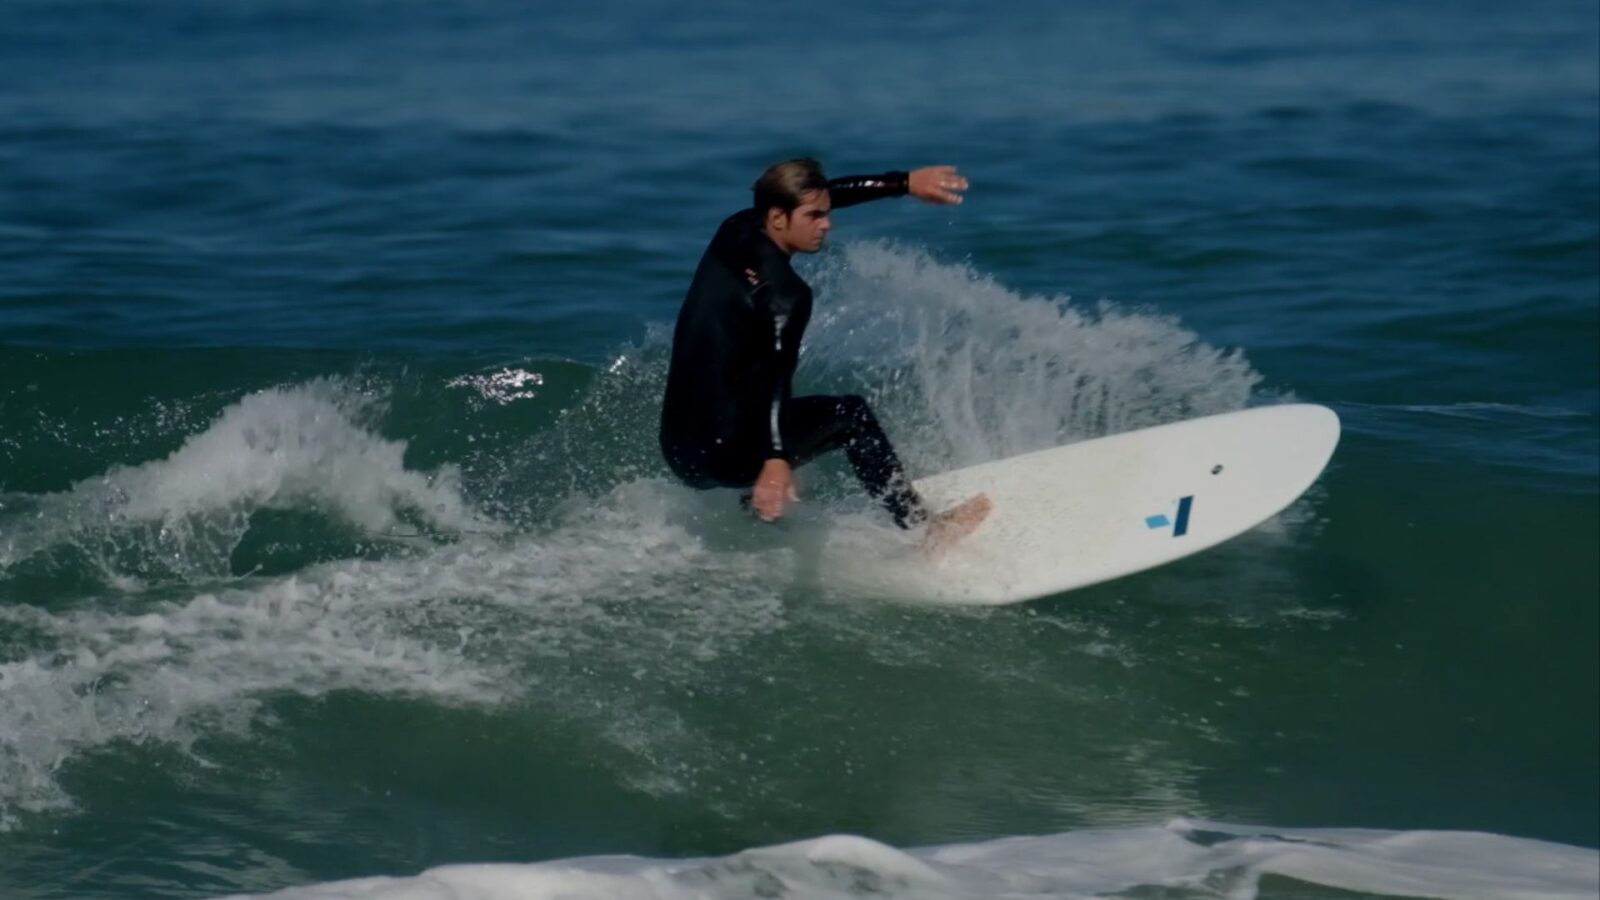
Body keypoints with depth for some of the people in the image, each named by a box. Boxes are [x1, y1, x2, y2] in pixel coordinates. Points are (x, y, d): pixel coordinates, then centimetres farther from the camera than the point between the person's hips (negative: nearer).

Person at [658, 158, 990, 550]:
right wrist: (776, 461, -46)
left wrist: (905, 182, 16)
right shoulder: (782, 292, -18)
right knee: (851, 415, 9)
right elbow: (773, 380, -33)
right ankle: (920, 525, 10)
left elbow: (832, 192, 16)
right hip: (720, 455, -8)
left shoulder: (737, 231, 5)